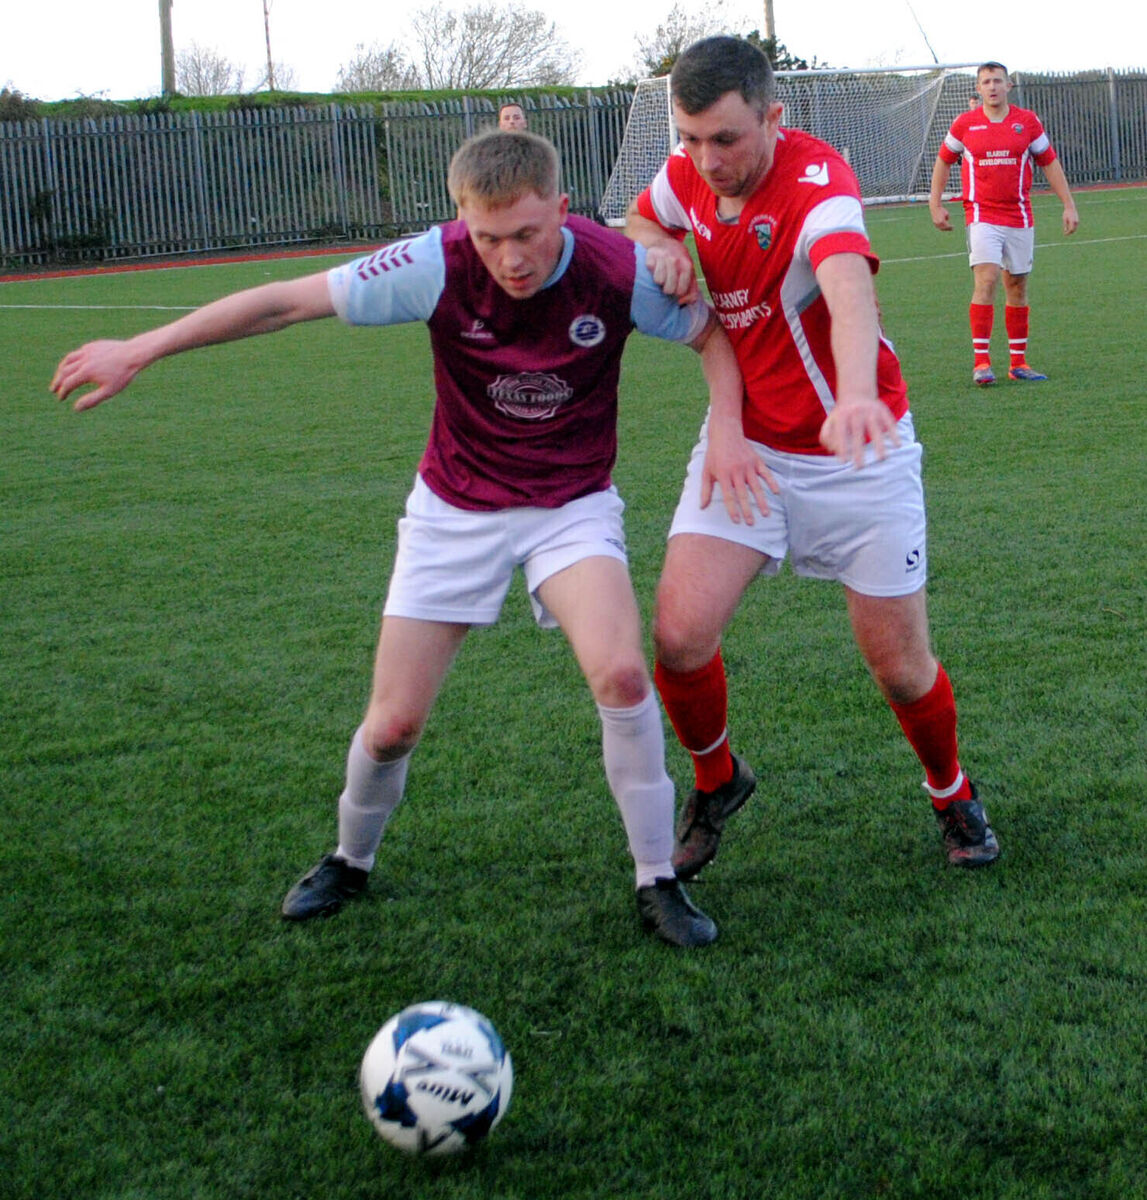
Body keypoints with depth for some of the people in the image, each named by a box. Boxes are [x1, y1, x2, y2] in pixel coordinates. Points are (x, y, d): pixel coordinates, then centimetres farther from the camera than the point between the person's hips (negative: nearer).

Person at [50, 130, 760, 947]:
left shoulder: (619, 270, -21)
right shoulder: (438, 265, -23)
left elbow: (711, 331, 0)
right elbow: (287, 301, -17)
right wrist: (140, 351, -14)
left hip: (572, 505, 0)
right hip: (455, 509, 1)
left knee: (622, 674, -27)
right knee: (394, 724, 0)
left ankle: (658, 881, -6)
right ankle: (351, 860, 33)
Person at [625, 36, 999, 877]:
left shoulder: (816, 183, -26)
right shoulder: (687, 176, -6)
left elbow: (849, 290, -48)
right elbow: (640, 220, 19)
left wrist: (856, 394, -69)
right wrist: (660, 246, -7)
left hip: (857, 455, -4)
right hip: (744, 442, 4)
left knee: (901, 669, 3)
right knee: (680, 632, -13)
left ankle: (953, 793, 36)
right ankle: (716, 783, 17)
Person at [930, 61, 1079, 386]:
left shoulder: (1027, 121, 5)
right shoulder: (965, 124, 1)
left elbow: (1049, 162, 12)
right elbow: (943, 161, 14)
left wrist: (1068, 205, 8)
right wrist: (935, 204, 9)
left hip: (1019, 218, 3)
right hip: (982, 215, -2)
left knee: (1017, 287, 7)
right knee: (986, 280, -17)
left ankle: (1018, 363, 15)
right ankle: (981, 361, -15)